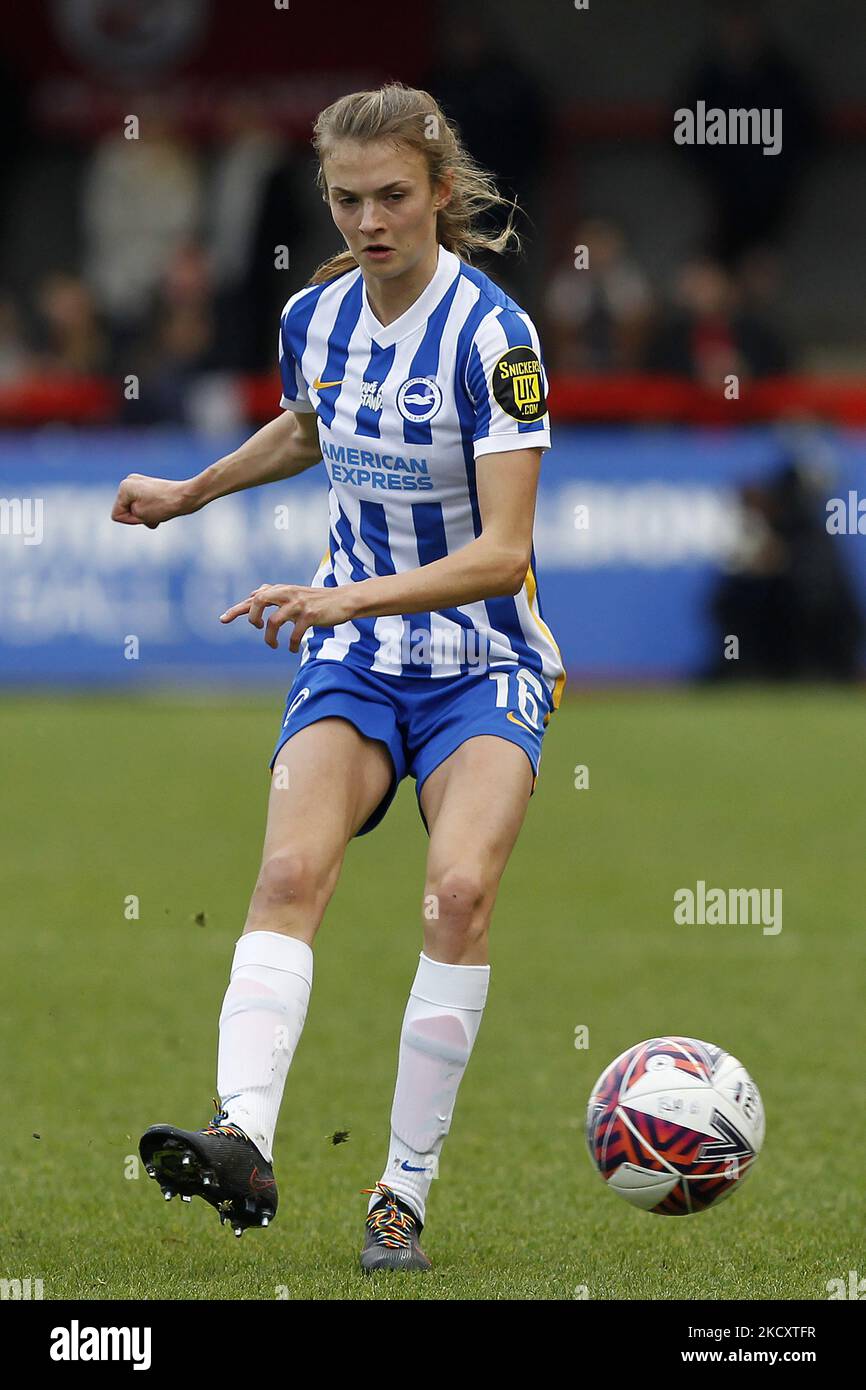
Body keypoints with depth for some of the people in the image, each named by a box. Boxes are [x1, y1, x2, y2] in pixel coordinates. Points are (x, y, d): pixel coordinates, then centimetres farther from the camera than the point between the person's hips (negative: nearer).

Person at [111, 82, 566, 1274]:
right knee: (291, 868, -22)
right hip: (352, 658, 4)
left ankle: (405, 1192, -17)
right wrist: (188, 493, 31)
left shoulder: (491, 335, -17)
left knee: (461, 888, -25)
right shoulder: (313, 317, 1)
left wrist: (352, 597, -32)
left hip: (485, 661, -4)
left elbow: (502, 551, -23)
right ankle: (243, 1140, -39)